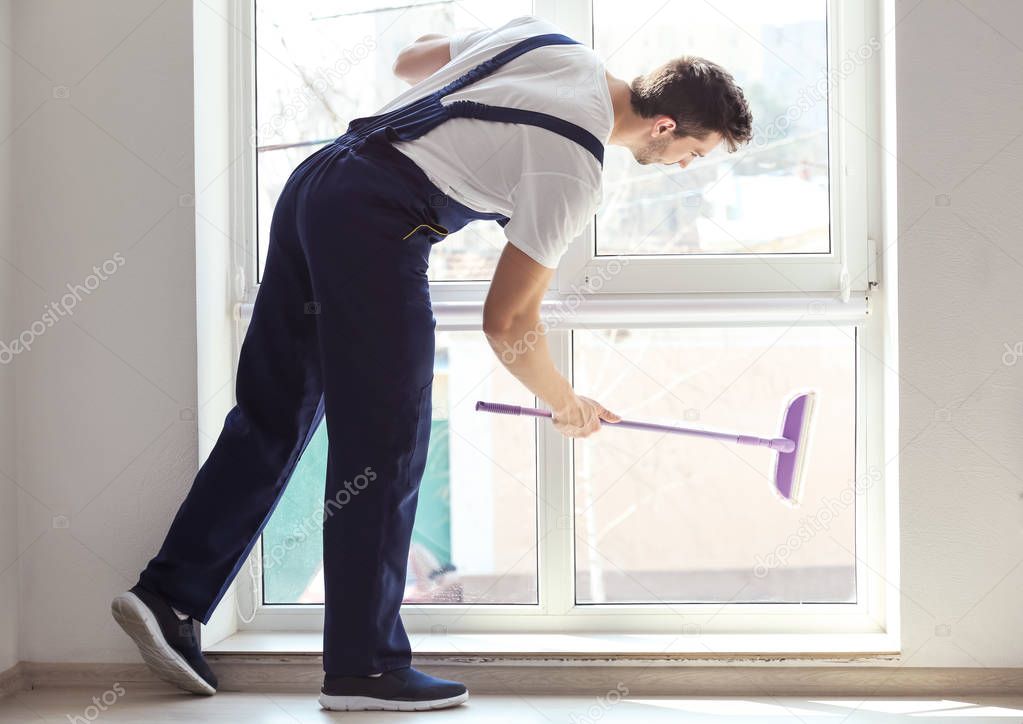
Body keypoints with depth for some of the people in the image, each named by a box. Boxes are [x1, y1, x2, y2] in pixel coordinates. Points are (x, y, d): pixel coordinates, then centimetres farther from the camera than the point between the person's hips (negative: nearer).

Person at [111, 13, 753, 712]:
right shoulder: (574, 174, -11)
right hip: (375, 225, -9)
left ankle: (170, 594, 13)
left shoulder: (550, 36, 10)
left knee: (272, 418, 12)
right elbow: (507, 323, -6)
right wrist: (567, 404, 11)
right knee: (387, 446, -4)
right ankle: (364, 667, 0)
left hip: (312, 183, 9)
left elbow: (410, 59, 24)